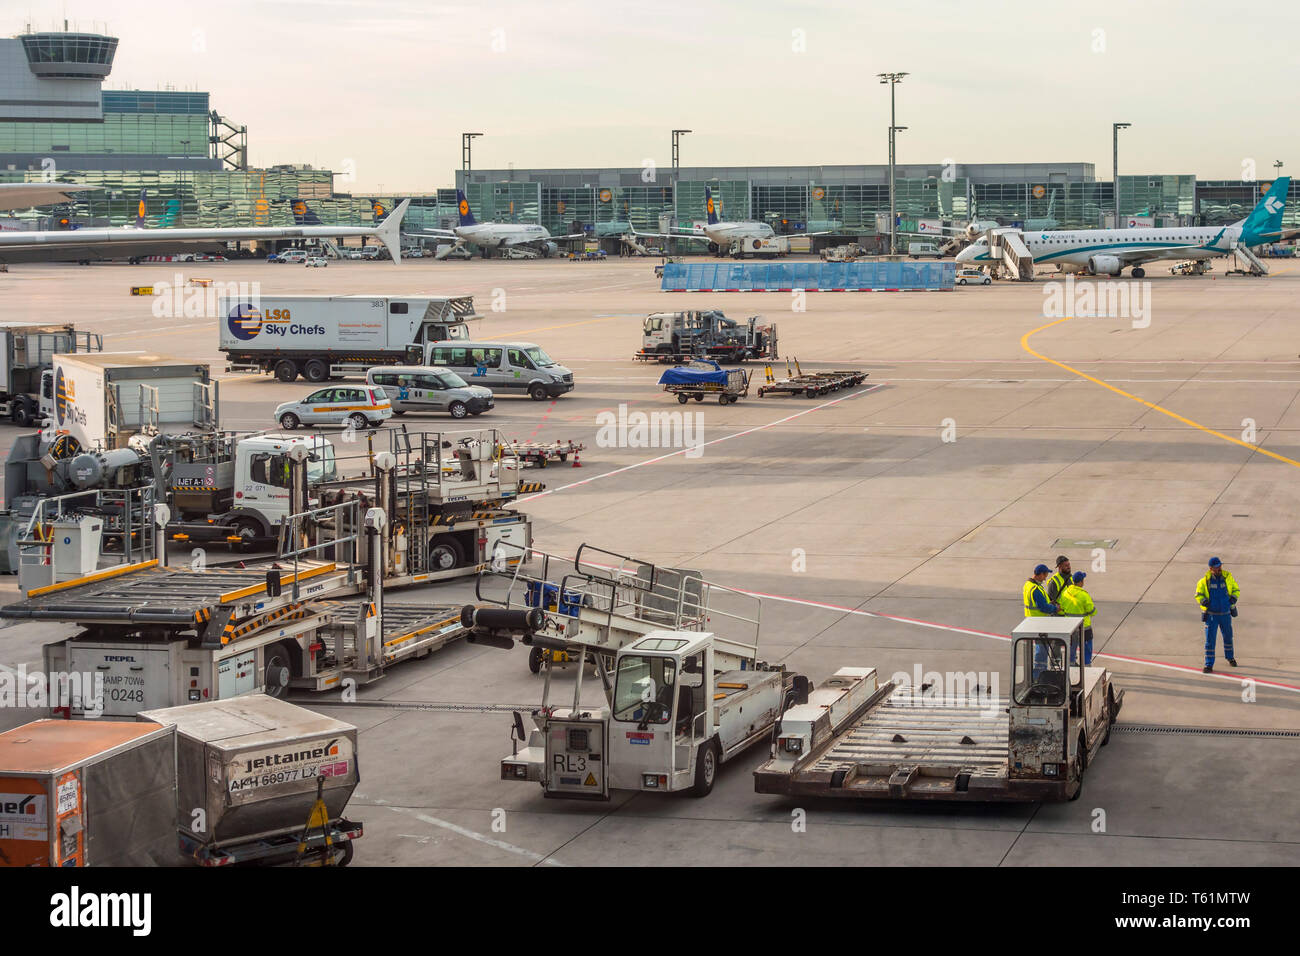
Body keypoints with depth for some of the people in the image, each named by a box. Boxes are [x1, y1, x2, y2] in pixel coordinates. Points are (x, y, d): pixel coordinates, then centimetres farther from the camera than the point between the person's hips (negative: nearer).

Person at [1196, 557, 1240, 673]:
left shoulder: (1228, 577, -3)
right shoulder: (1205, 581, -10)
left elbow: (1236, 589, 8)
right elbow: (1198, 594, -1)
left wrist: (1233, 597, -13)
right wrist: (1203, 600, -22)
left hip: (1225, 614, 3)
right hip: (1211, 615, -3)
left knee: (1228, 637, 19)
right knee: (1210, 640, -6)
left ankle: (1230, 657, 44)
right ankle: (1209, 665, 2)